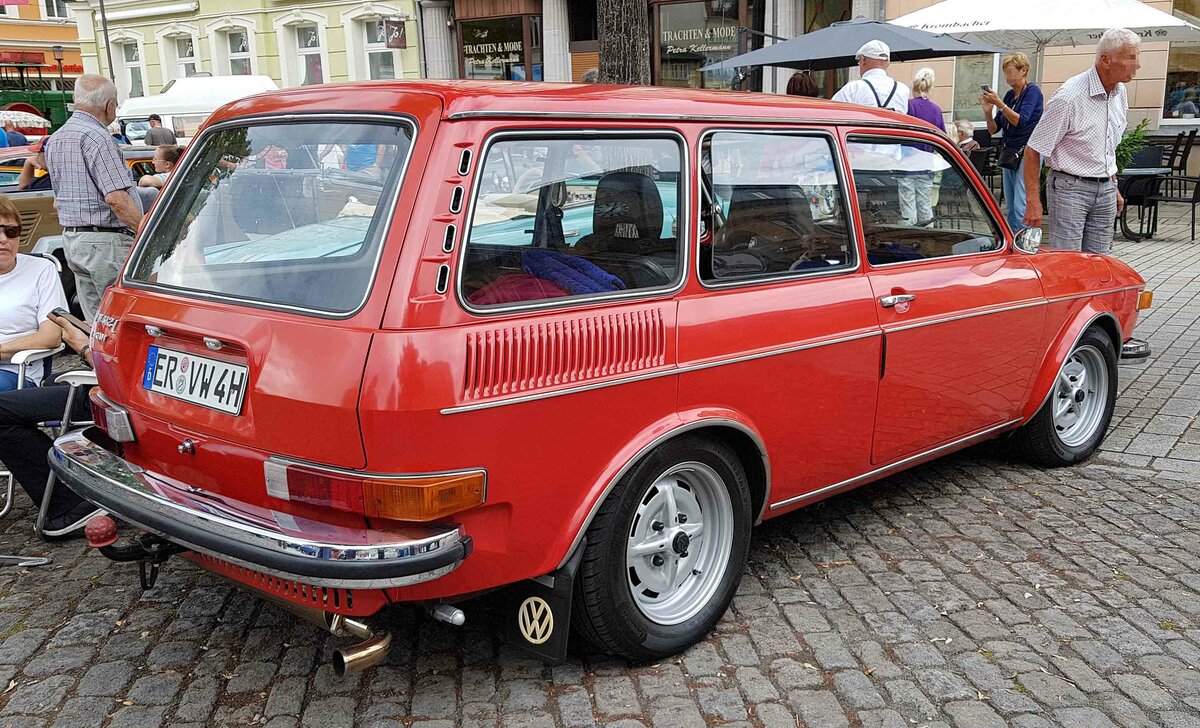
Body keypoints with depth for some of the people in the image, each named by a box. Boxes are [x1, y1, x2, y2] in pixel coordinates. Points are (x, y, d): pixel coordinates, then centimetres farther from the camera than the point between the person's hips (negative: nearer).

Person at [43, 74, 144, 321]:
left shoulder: (55, 139, 17)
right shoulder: (97, 137, -14)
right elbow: (116, 198, -22)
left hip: (70, 239, 10)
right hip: (105, 241, -10)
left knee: (96, 321, 12)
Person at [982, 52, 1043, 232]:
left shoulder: (1032, 91, -7)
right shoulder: (1009, 95, 13)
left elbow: (1020, 121, -20)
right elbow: (993, 129, 10)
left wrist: (999, 104, -23)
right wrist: (987, 110, -7)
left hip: (1027, 155, -8)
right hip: (1008, 153, 8)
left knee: (1021, 209, -13)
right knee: (1010, 209, 9)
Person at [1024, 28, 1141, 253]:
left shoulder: (1120, 92, 8)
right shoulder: (1069, 97, -18)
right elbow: (1033, 150, -16)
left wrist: (1113, 187, 22)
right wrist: (1033, 202, -19)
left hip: (1105, 190, 7)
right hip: (1069, 189, -7)